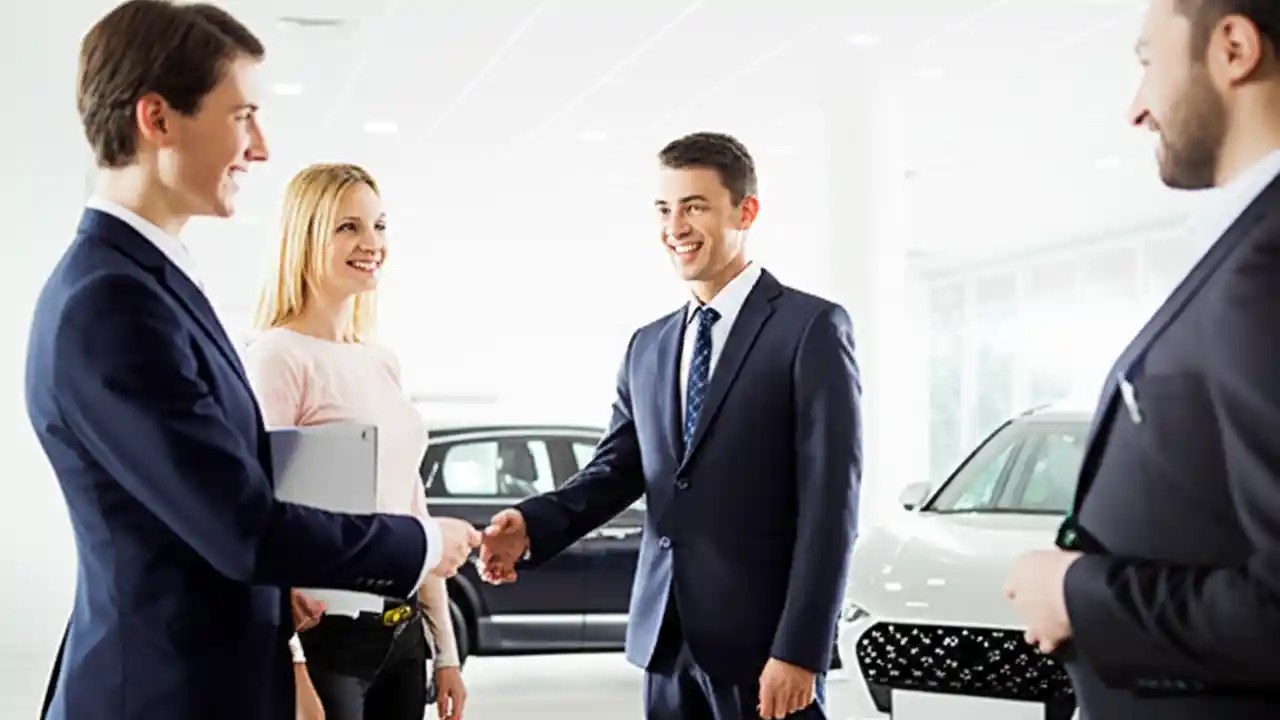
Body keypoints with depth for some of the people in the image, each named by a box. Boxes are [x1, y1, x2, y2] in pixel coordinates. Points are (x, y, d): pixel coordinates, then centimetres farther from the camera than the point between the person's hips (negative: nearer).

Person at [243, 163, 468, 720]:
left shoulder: (383, 362, 12)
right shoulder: (278, 359, -10)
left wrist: (446, 649, 14)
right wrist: (291, 672, -20)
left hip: (400, 635, 7)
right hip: (325, 635, -7)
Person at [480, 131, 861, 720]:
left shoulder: (810, 328, -6)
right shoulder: (647, 347, 15)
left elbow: (830, 502, -11)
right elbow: (616, 470, 8)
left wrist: (799, 651, -17)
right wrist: (532, 525, -12)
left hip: (762, 641, -6)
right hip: (666, 640, 6)